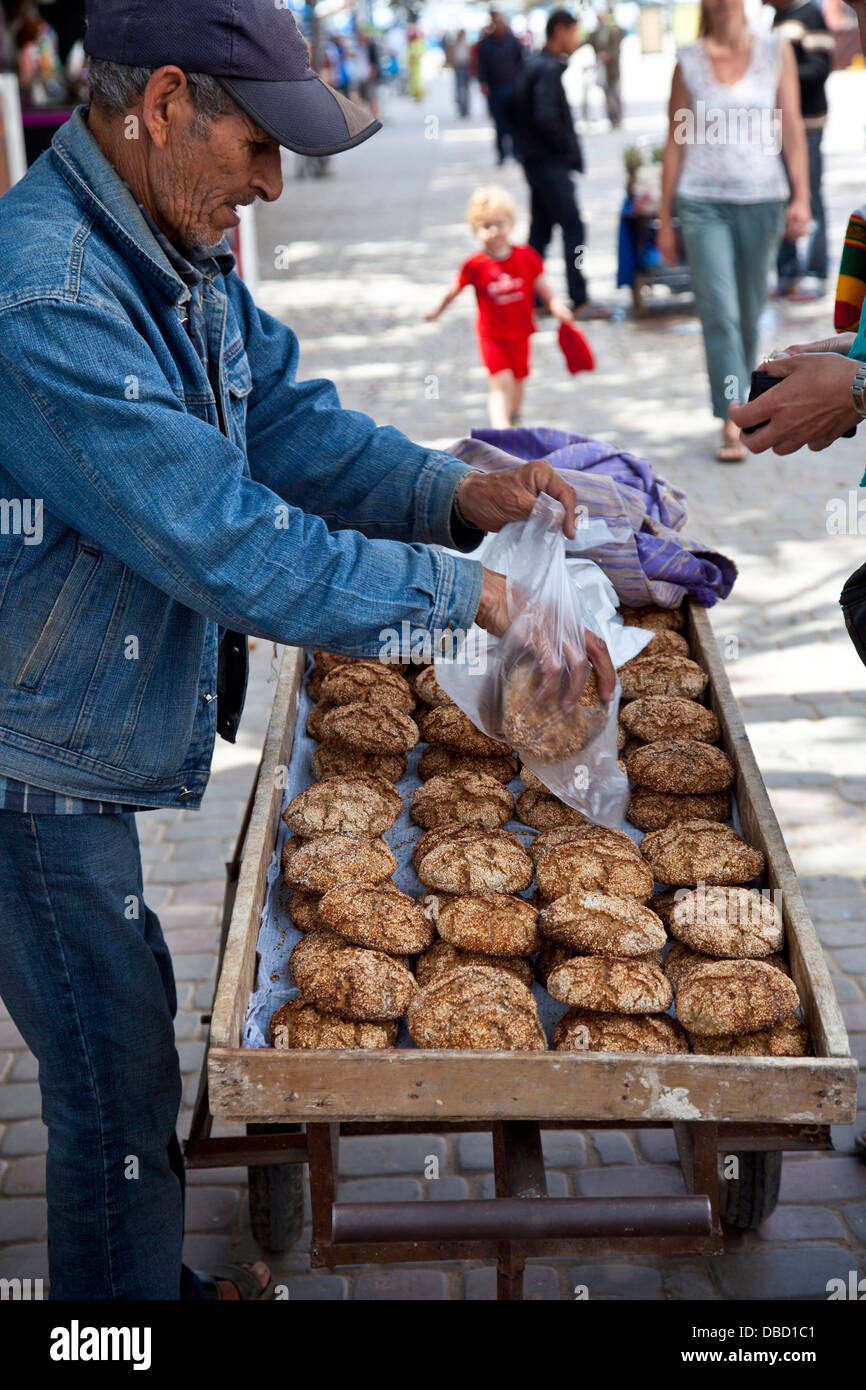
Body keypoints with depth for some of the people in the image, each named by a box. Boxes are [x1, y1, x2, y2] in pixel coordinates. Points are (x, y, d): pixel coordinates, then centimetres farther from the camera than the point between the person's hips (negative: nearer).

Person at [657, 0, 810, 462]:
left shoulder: (776, 51, 5)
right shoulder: (688, 62, 4)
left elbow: (792, 127, 3)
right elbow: (675, 142, 6)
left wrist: (801, 197, -5)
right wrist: (665, 219, 5)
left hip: (762, 199, 1)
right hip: (703, 202, -1)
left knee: (750, 312, 9)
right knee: (719, 313, -9)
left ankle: (738, 401, 28)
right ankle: (732, 424, -10)